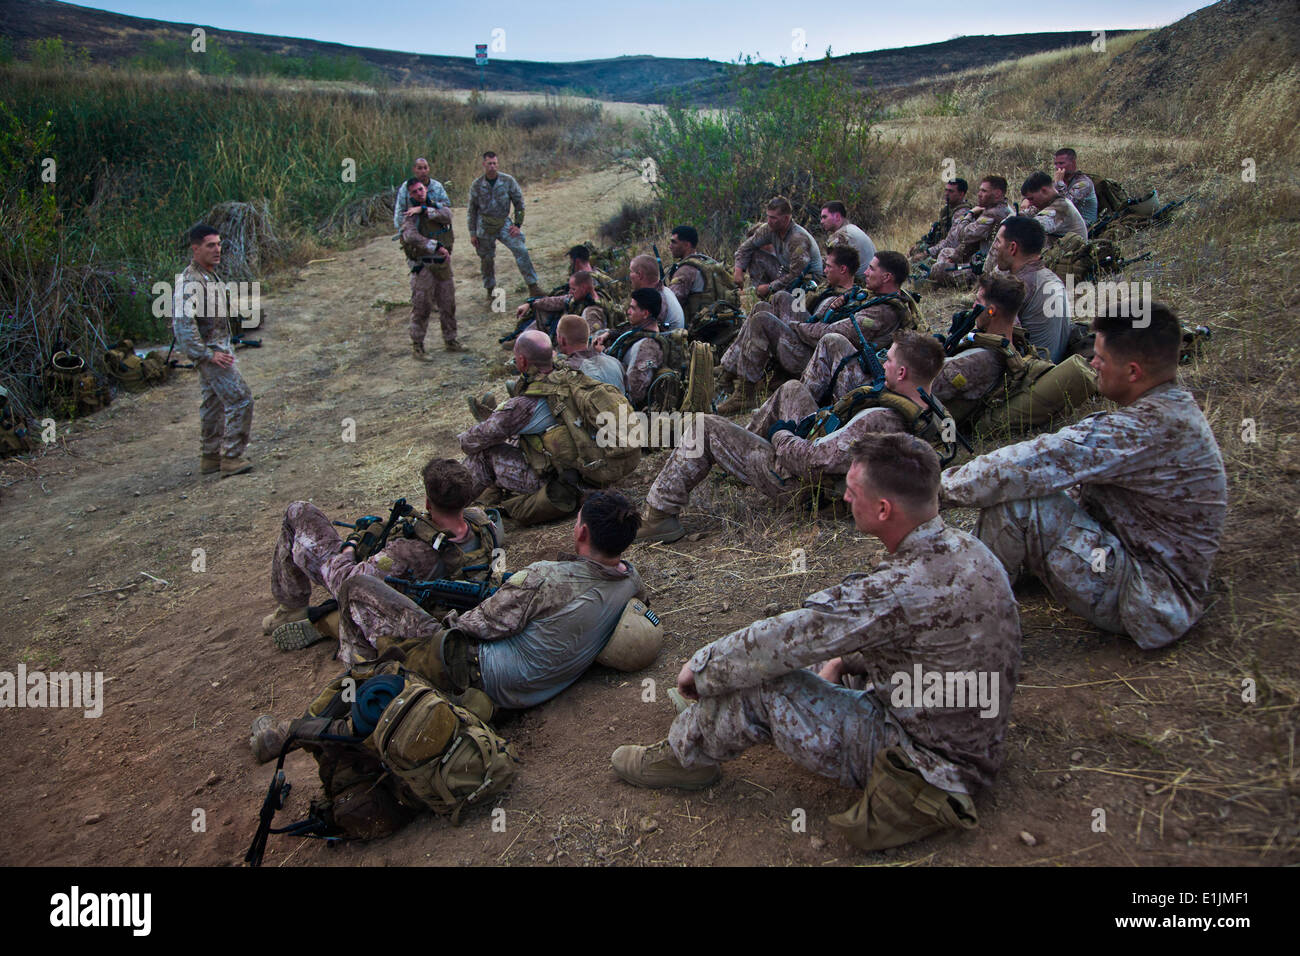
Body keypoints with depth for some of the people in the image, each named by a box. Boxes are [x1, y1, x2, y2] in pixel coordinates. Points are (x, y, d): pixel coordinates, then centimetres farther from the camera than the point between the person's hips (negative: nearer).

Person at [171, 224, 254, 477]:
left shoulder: (208, 276, 13)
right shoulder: (190, 282, -19)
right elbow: (183, 324, -25)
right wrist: (209, 354, -24)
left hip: (217, 348, 10)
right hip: (210, 351, -10)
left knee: (213, 403, 15)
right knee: (240, 399, -14)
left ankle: (210, 458, 24)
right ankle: (231, 458, -11)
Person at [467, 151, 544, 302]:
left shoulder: (508, 180, -4)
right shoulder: (476, 185, -1)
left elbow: (519, 202, 3)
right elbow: (472, 210, 5)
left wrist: (517, 225, -5)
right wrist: (472, 233, 3)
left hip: (504, 223, -1)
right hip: (484, 226, 1)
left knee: (521, 251, -17)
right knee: (486, 259, 7)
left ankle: (533, 287, -14)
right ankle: (490, 292, 23)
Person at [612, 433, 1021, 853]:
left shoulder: (906, 587, -34)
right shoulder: (963, 547, -4)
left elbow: (784, 639, -26)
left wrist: (701, 667, -11)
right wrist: (844, 661, 9)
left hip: (922, 763, -9)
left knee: (759, 682, -12)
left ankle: (683, 755, 14)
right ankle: (707, 710, 38)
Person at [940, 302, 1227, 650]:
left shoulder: (1151, 427, -28)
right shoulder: (1174, 406, 4)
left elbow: (1040, 463, -28)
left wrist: (946, 487, -17)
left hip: (1151, 602, -10)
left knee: (1015, 502, -21)